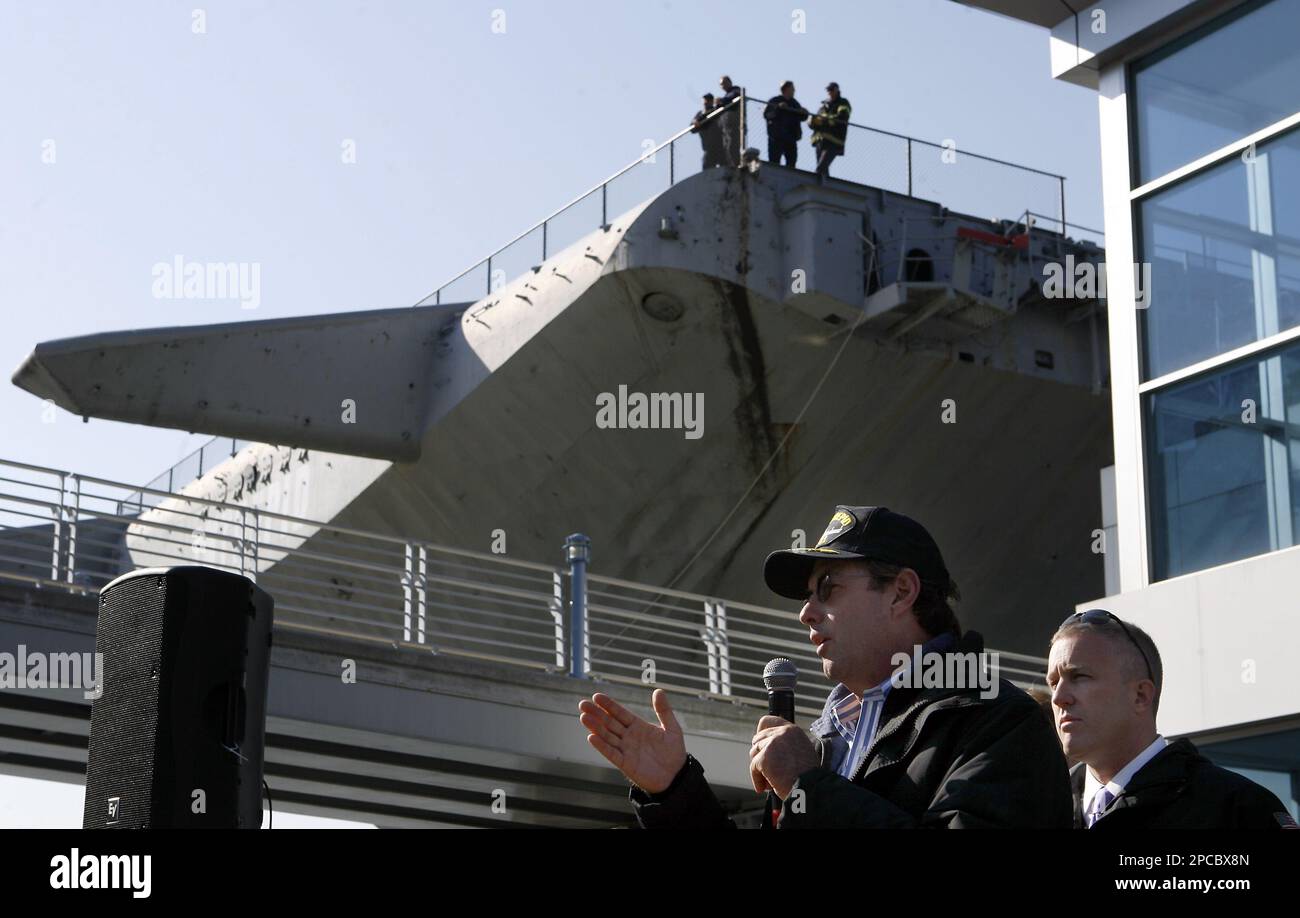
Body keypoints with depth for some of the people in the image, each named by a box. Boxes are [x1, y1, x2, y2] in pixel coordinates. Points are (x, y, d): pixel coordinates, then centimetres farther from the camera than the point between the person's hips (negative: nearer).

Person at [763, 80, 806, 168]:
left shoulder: (794, 103, 16)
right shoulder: (774, 101, 0)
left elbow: (801, 118, 18)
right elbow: (766, 115, -12)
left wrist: (804, 114, -4)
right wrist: (778, 108, -23)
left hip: (791, 137, 6)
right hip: (777, 138, -6)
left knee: (791, 162, 4)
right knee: (774, 162, -9)